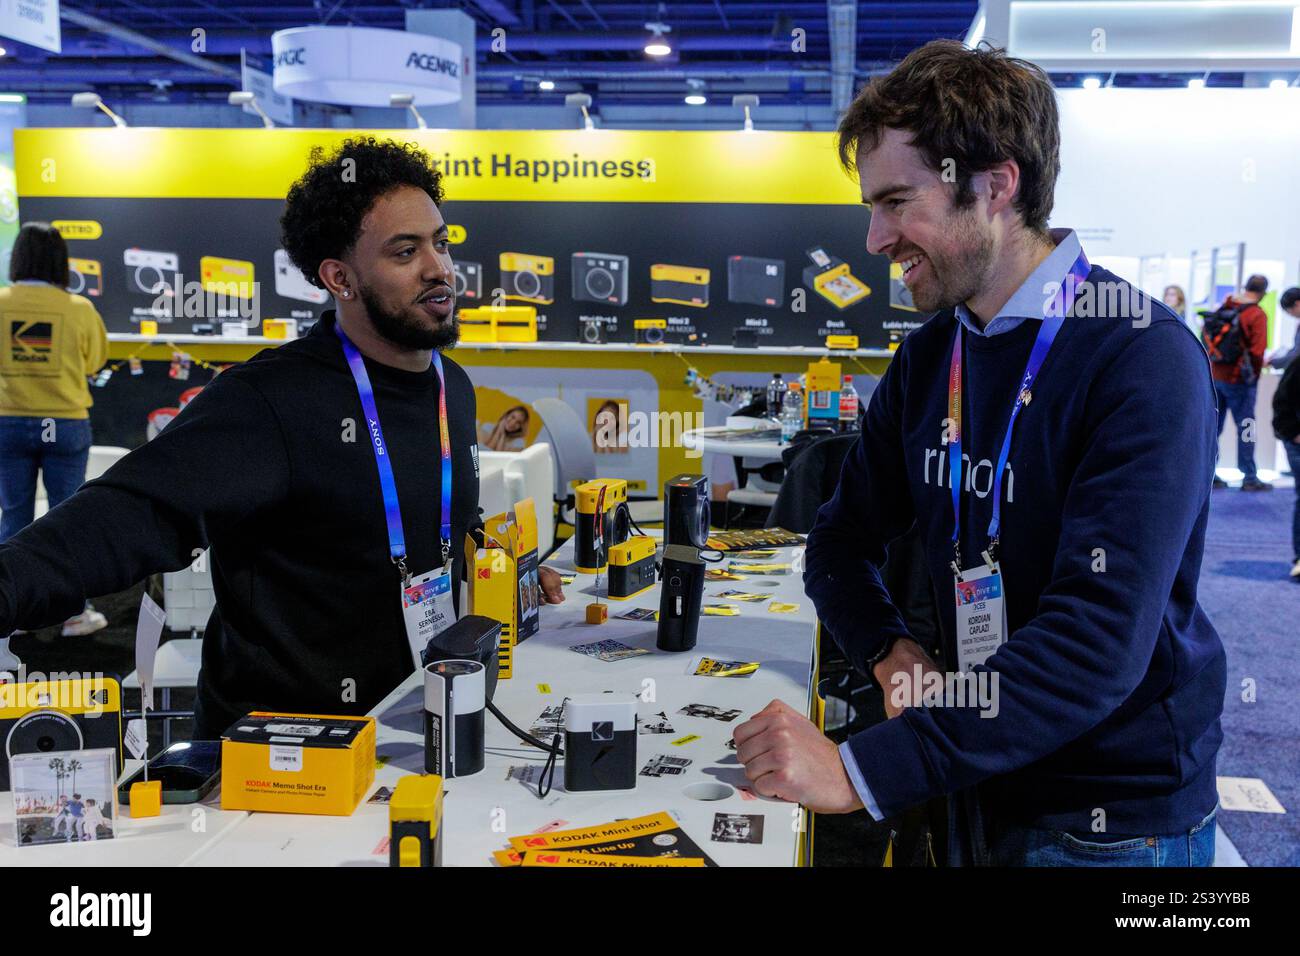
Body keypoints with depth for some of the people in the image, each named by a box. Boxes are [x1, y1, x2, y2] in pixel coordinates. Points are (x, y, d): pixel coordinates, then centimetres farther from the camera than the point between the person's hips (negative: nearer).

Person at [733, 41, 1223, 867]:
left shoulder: (1144, 358, -20)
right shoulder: (927, 356, 1)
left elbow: (1100, 641, -29)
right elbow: (845, 537, 10)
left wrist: (863, 770, -32)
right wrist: (888, 650, -10)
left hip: (1119, 819, -6)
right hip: (976, 789, 6)